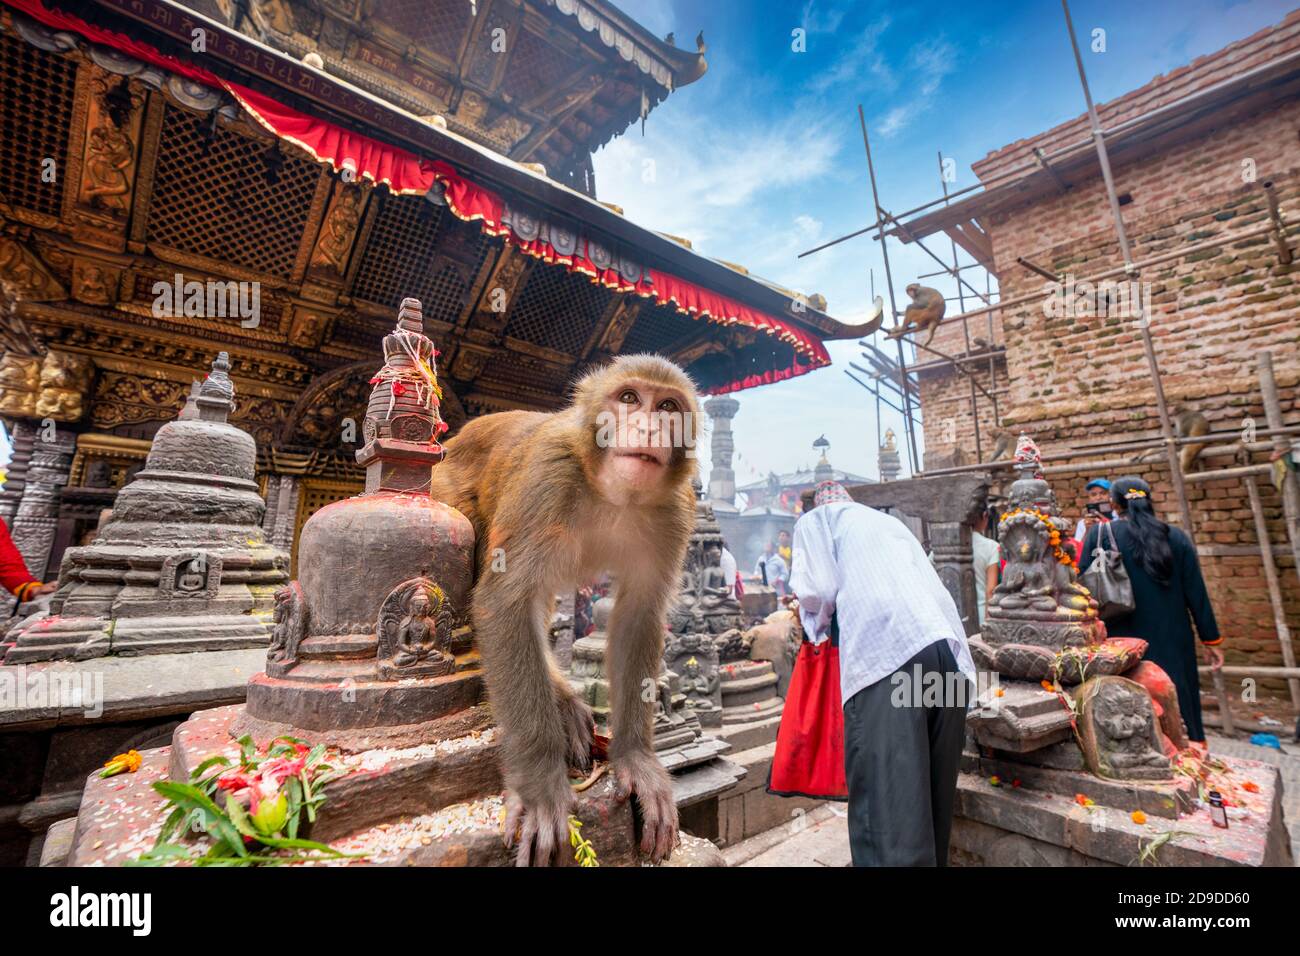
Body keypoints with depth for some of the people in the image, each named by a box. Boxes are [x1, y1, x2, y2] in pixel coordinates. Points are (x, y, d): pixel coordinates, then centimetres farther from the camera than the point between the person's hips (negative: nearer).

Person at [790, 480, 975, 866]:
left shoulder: (815, 520, 15)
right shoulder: (889, 521, 33)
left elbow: (817, 591, 2)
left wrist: (815, 620, 24)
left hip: (885, 653, -7)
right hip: (948, 647, 7)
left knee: (887, 797, -7)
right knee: (934, 791, 16)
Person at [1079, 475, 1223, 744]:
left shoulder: (1099, 533, -7)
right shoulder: (1176, 536, 1)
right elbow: (1197, 592, 3)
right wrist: (1211, 639, 11)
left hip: (1122, 641, -2)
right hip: (1172, 640, 3)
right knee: (1179, 706, 15)